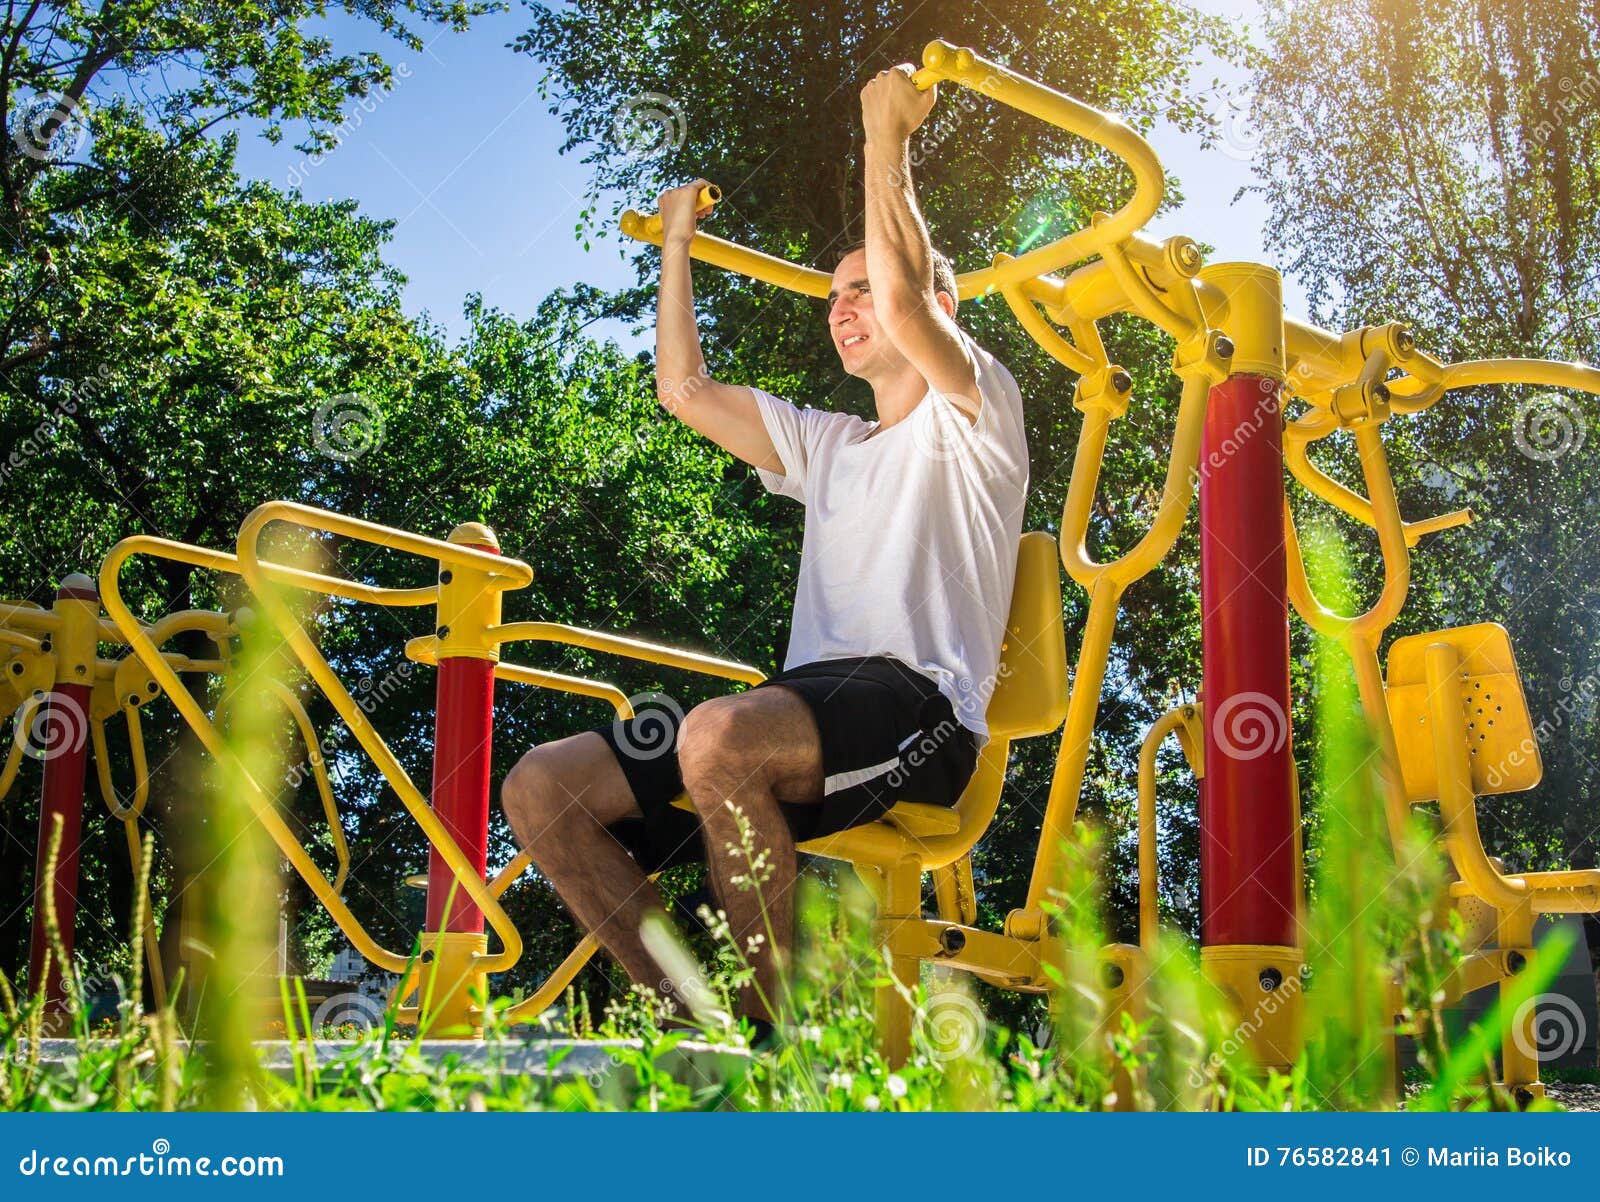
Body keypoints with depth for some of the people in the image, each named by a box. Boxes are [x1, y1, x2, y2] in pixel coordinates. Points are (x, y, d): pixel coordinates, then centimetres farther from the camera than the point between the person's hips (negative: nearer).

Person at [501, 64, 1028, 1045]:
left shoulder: (972, 411, 11)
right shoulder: (830, 445, 32)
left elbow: (904, 298, -10)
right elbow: (687, 391, 28)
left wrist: (888, 136, 1)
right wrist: (676, 243, 36)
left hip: (918, 707, -7)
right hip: (809, 711, 7)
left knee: (720, 736, -40)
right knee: (542, 788, -10)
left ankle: (773, 1028, -24)